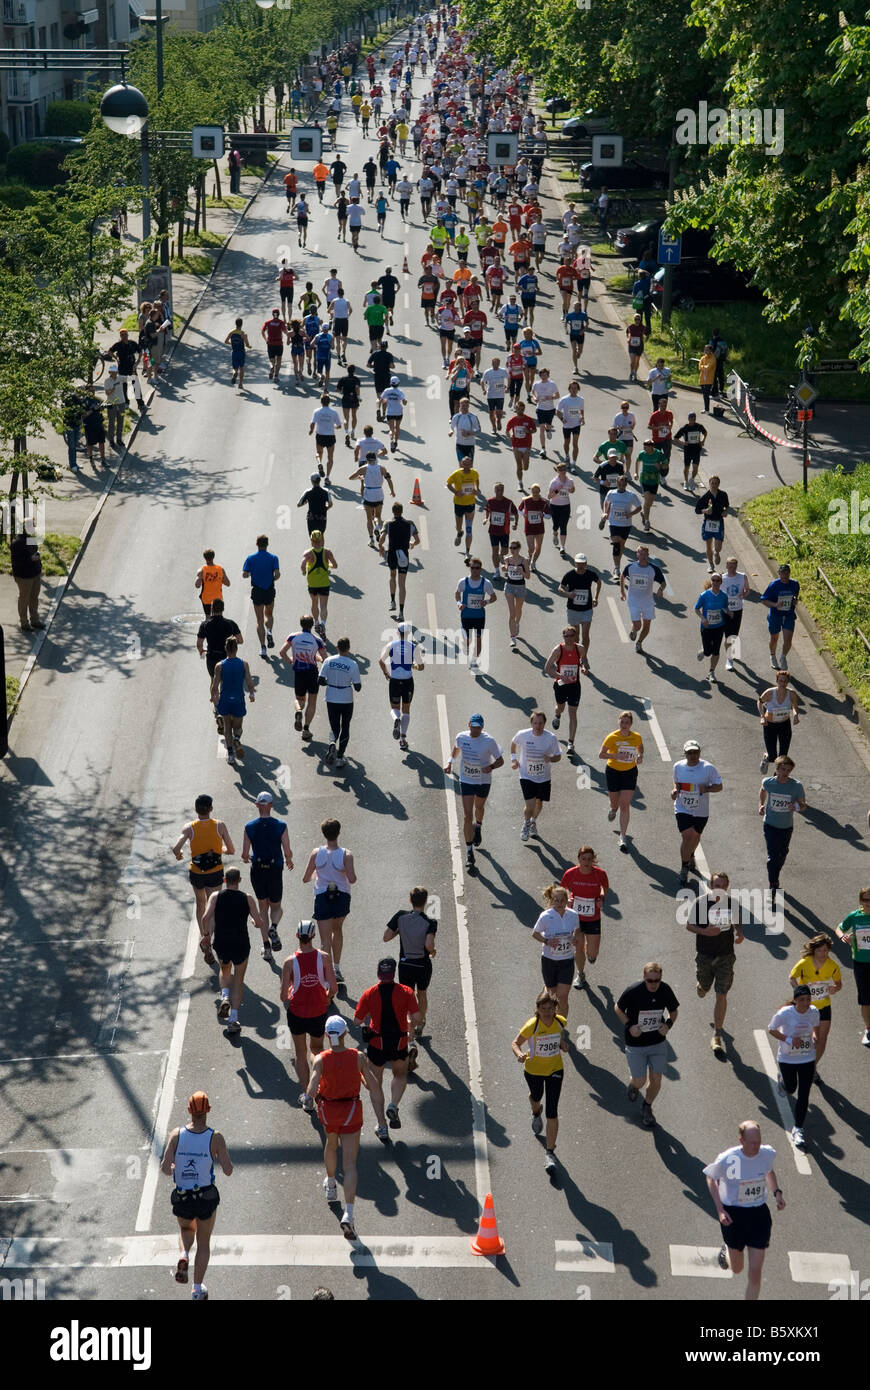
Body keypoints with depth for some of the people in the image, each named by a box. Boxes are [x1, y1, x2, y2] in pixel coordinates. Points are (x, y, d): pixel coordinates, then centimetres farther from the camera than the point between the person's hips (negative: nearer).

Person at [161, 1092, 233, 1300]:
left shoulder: (177, 1134, -11)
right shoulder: (215, 1137, -15)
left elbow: (165, 1169, -14)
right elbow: (228, 1171, -12)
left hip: (182, 1197, 1)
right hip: (207, 1197, -1)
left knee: (186, 1229, 32)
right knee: (204, 1242, 19)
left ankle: (184, 1257, 2)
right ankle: (198, 1290, 21)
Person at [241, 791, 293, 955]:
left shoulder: (249, 827, -7)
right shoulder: (281, 826, -10)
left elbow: (245, 854, -5)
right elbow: (288, 852, -10)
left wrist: (246, 859, 19)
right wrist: (289, 861, 13)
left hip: (257, 871, 1)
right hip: (275, 871, -1)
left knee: (263, 907, 17)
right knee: (276, 907, 16)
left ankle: (267, 945, 16)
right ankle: (273, 928, -16)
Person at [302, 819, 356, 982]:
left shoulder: (316, 853, -9)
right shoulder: (346, 855, -13)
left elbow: (305, 879, -5)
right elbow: (352, 880, -16)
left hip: (322, 897, -1)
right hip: (342, 897, 1)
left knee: (326, 939, 1)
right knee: (338, 930, 26)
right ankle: (336, 969, 27)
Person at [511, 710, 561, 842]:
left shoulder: (551, 738, -16)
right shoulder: (522, 735, -15)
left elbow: (558, 757, -4)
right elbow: (513, 743, 9)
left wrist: (550, 759, -25)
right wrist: (514, 759, 2)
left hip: (543, 777, 2)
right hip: (526, 776, -2)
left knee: (539, 803, 19)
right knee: (530, 805, -12)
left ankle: (533, 822, 50)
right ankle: (526, 824, 20)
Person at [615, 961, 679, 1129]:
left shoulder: (665, 990, -12)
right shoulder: (632, 991, -21)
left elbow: (674, 1011, 6)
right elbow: (618, 1008, -3)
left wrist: (669, 1024, -13)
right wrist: (629, 1026, -17)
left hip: (658, 1043, 3)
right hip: (636, 1044, -3)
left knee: (656, 1081, 7)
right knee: (640, 1082, 0)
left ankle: (647, 1108, 36)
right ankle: (632, 1084, 39)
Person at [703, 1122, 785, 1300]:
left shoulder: (768, 1153, -12)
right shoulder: (727, 1159, -23)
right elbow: (710, 1177, -4)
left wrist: (777, 1192, -3)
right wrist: (720, 1209, -11)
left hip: (759, 1213, 2)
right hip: (733, 1214, -2)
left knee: (755, 1271, -2)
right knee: (737, 1269, 16)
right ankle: (726, 1252, 52)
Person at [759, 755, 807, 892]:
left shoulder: (797, 786, -20)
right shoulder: (768, 782, -15)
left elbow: (803, 806, -11)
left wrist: (797, 806, -33)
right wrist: (761, 805, 0)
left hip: (787, 826, 2)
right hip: (770, 825, -1)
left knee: (782, 854, 20)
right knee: (772, 856, -10)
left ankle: (775, 878, 45)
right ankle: (773, 886, -2)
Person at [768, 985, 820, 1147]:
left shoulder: (814, 1012, -11)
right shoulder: (784, 1013, -22)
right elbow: (771, 1029, -9)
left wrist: (814, 1036, -11)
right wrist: (789, 1039, -22)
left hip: (807, 1059, 2)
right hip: (787, 1059, -2)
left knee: (803, 1095, -1)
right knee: (790, 1088, 18)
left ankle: (798, 1129, 10)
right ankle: (782, 1079, 55)